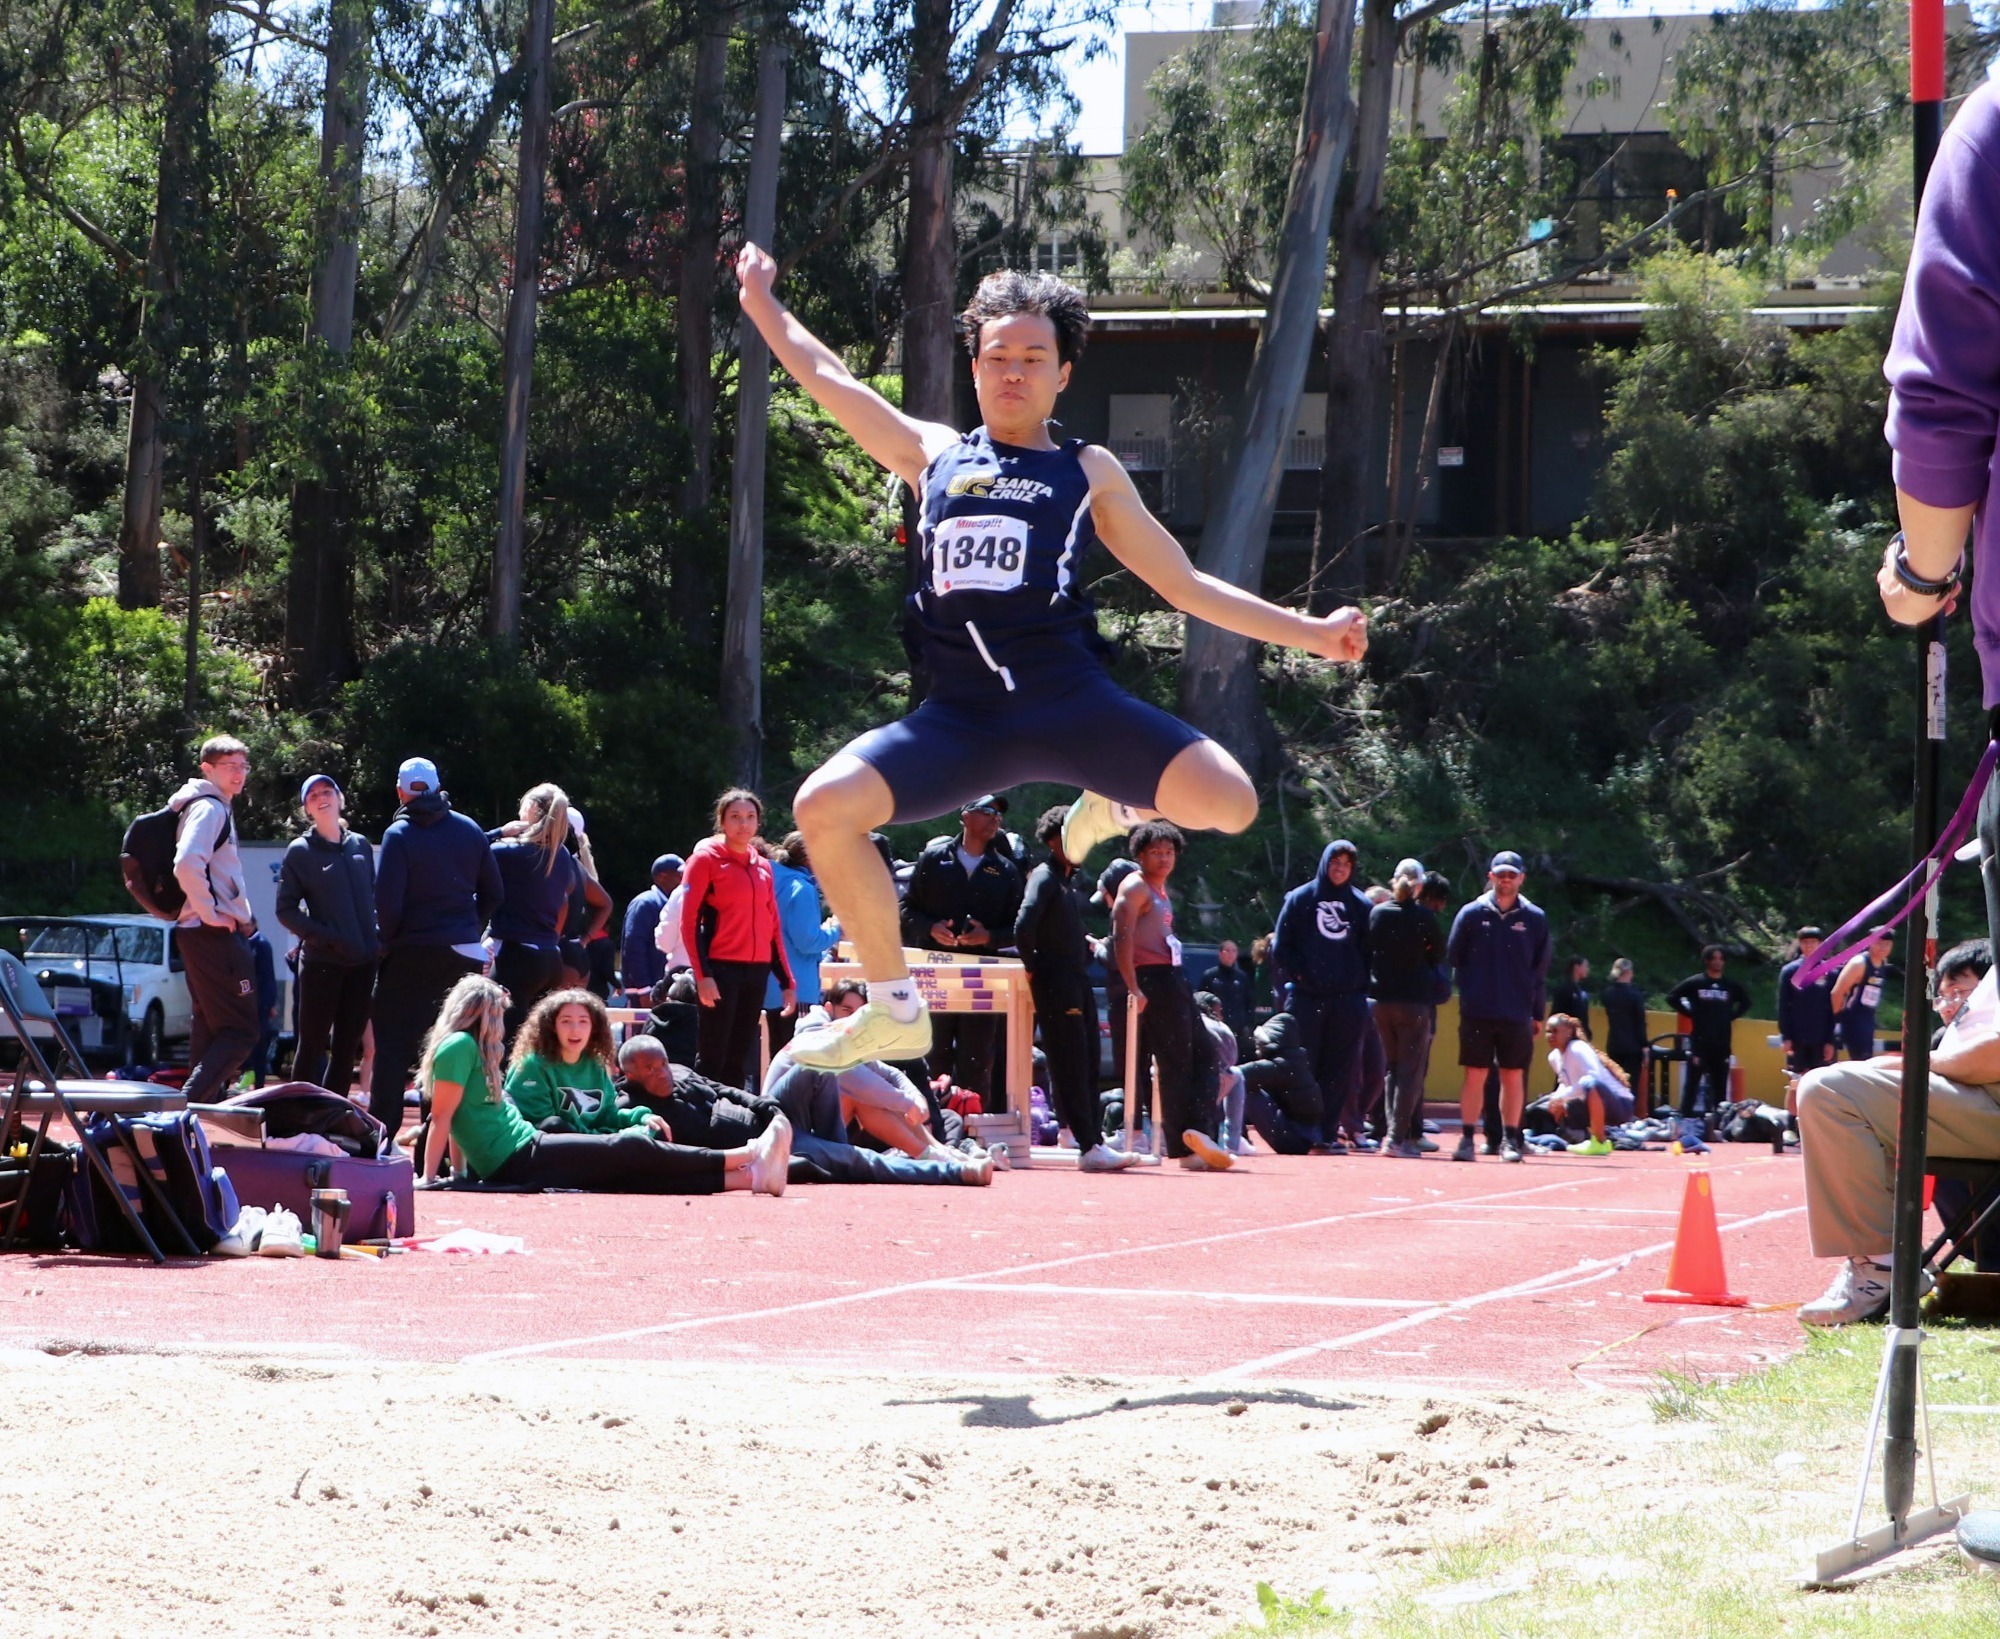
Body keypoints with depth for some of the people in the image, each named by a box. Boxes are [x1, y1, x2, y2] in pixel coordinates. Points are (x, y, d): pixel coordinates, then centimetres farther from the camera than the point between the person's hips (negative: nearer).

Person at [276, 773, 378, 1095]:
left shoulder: (360, 846, 12)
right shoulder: (300, 852, -1)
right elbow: (286, 910, -3)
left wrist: (375, 937, 5)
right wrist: (326, 937, -13)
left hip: (362, 961, 5)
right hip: (322, 962, -5)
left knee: (347, 1049, 8)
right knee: (312, 1046, -3)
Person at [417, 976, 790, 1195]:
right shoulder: (459, 1046, -9)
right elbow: (441, 1117, -14)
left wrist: (460, 1173, 15)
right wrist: (428, 1181, -18)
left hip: (525, 1153, 9)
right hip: (516, 1162, -9)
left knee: (631, 1172, -1)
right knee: (629, 1150, -8)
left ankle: (748, 1175, -9)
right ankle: (744, 1159, -4)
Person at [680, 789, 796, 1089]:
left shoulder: (762, 866, 15)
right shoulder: (706, 858, -2)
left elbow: (773, 927, 19)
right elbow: (689, 921, -7)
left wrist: (786, 980, 14)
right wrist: (702, 974, -15)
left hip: (757, 972, 6)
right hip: (720, 969, -6)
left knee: (740, 1058, 7)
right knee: (713, 1056, -8)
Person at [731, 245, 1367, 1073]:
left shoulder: (1088, 471, 16)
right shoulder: (934, 454, 20)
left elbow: (1186, 585, 18)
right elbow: (826, 376, 28)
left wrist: (1308, 632, 14)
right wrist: (761, 300, 34)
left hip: (1068, 701, -1)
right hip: (959, 716, 2)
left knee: (1227, 802, -22)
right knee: (825, 806, -21)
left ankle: (1116, 805, 16)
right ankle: (894, 1010, -3)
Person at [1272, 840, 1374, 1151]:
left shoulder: (1360, 904, 11)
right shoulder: (1300, 900, 6)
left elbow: (1370, 951, 14)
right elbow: (1281, 949, 6)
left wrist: (1363, 987, 2)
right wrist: (1298, 975, -7)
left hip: (1348, 1000, 2)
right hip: (1308, 998, -2)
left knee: (1340, 1070, 1)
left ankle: (1328, 1132, 4)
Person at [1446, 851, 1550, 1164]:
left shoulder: (1534, 918, 4)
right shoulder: (1472, 914, 1)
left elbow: (1540, 970, 7)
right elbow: (1452, 958, 6)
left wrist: (1538, 1013, 7)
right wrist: (1468, 990, 1)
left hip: (1517, 1014, 1)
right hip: (1476, 1012, -1)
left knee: (1513, 1077, 4)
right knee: (1474, 1075, 0)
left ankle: (1510, 1140, 10)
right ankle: (1466, 1138, 3)